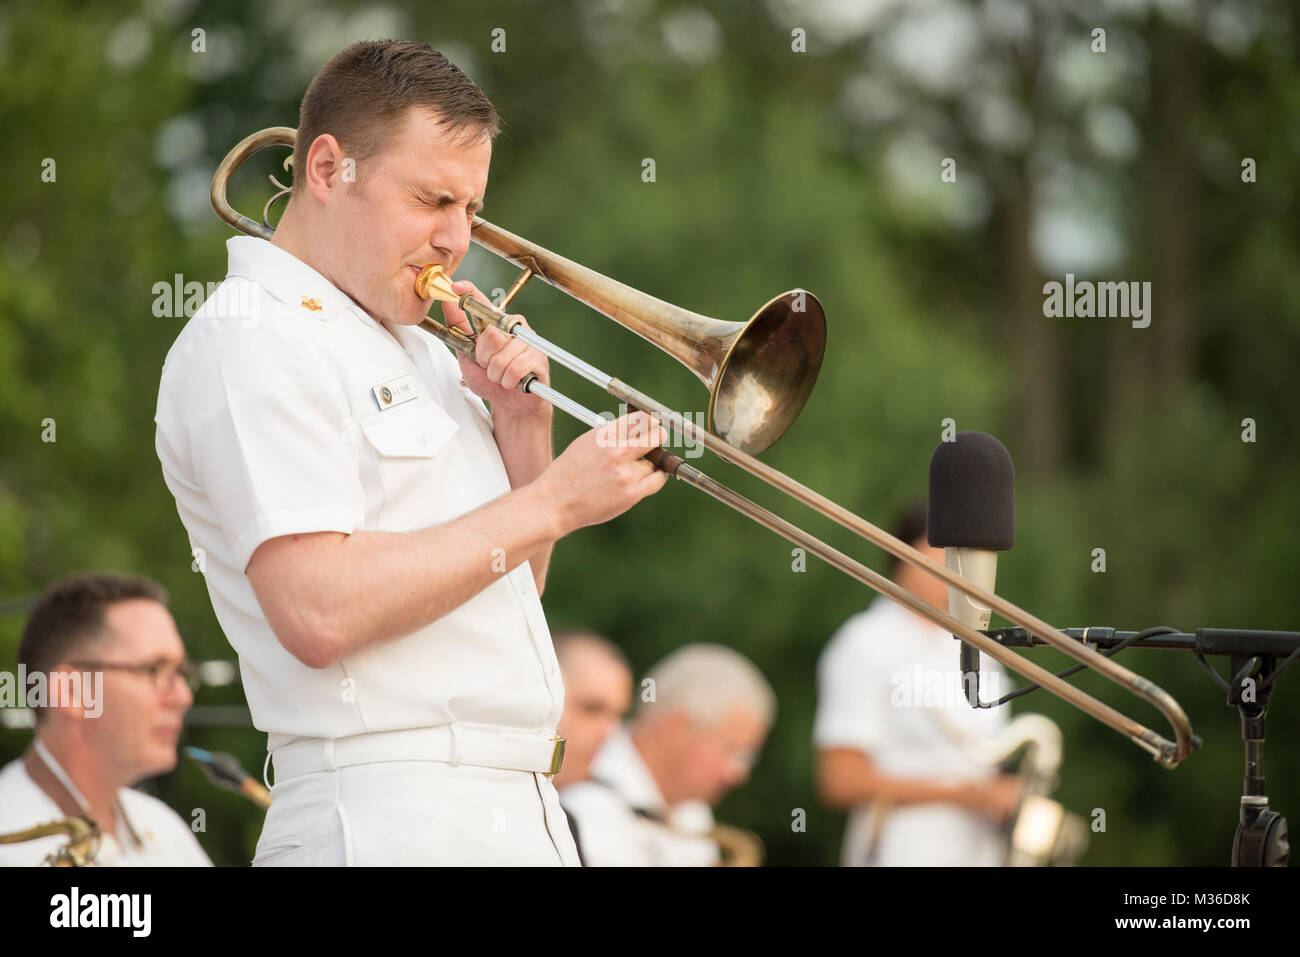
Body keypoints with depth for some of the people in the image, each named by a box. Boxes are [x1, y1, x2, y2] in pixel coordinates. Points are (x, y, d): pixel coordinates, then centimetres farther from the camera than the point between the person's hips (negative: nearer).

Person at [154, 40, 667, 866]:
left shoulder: (419, 353, 20)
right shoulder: (252, 337, -9)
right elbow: (320, 613, -21)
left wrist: (522, 430, 5)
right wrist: (553, 502, -15)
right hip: (395, 822, -8)